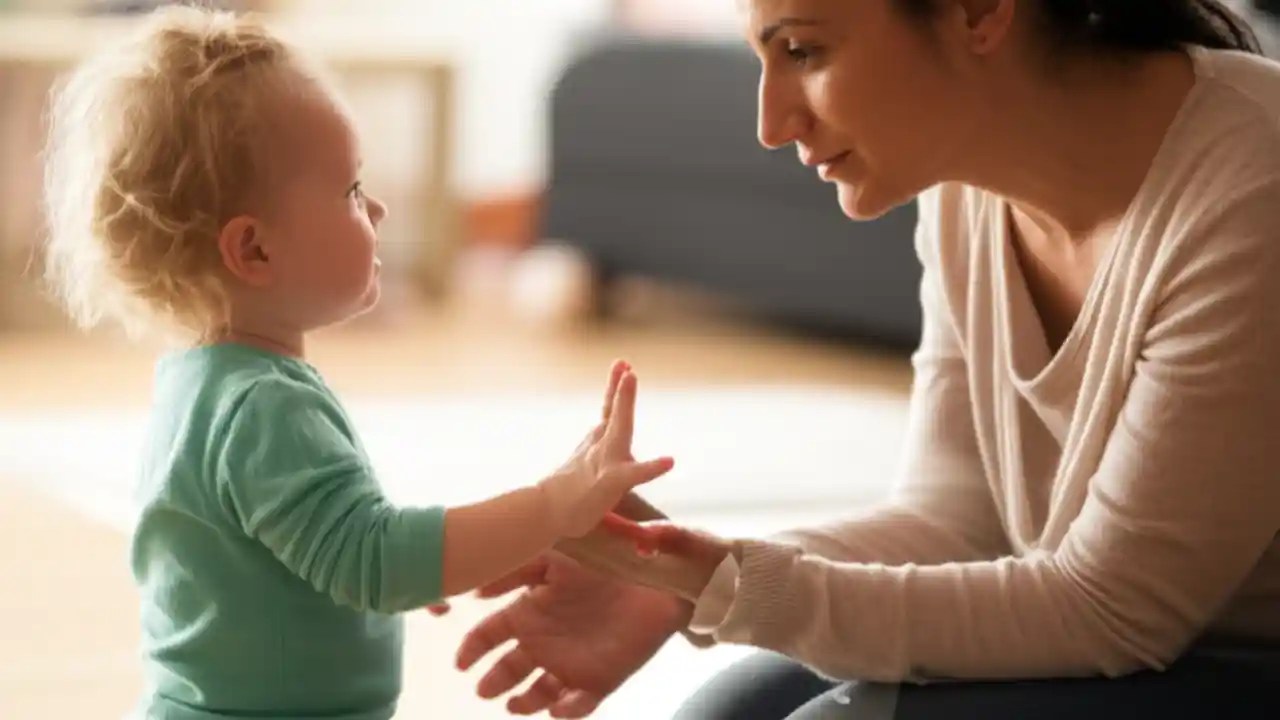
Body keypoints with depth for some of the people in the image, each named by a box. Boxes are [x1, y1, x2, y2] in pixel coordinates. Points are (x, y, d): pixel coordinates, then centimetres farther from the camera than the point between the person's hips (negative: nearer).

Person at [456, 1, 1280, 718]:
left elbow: (1109, 608, -24)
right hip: (1141, 646, 7)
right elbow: (954, 516, -2)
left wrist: (736, 590, -27)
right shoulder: (971, 185, -3)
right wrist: (684, 585, -17)